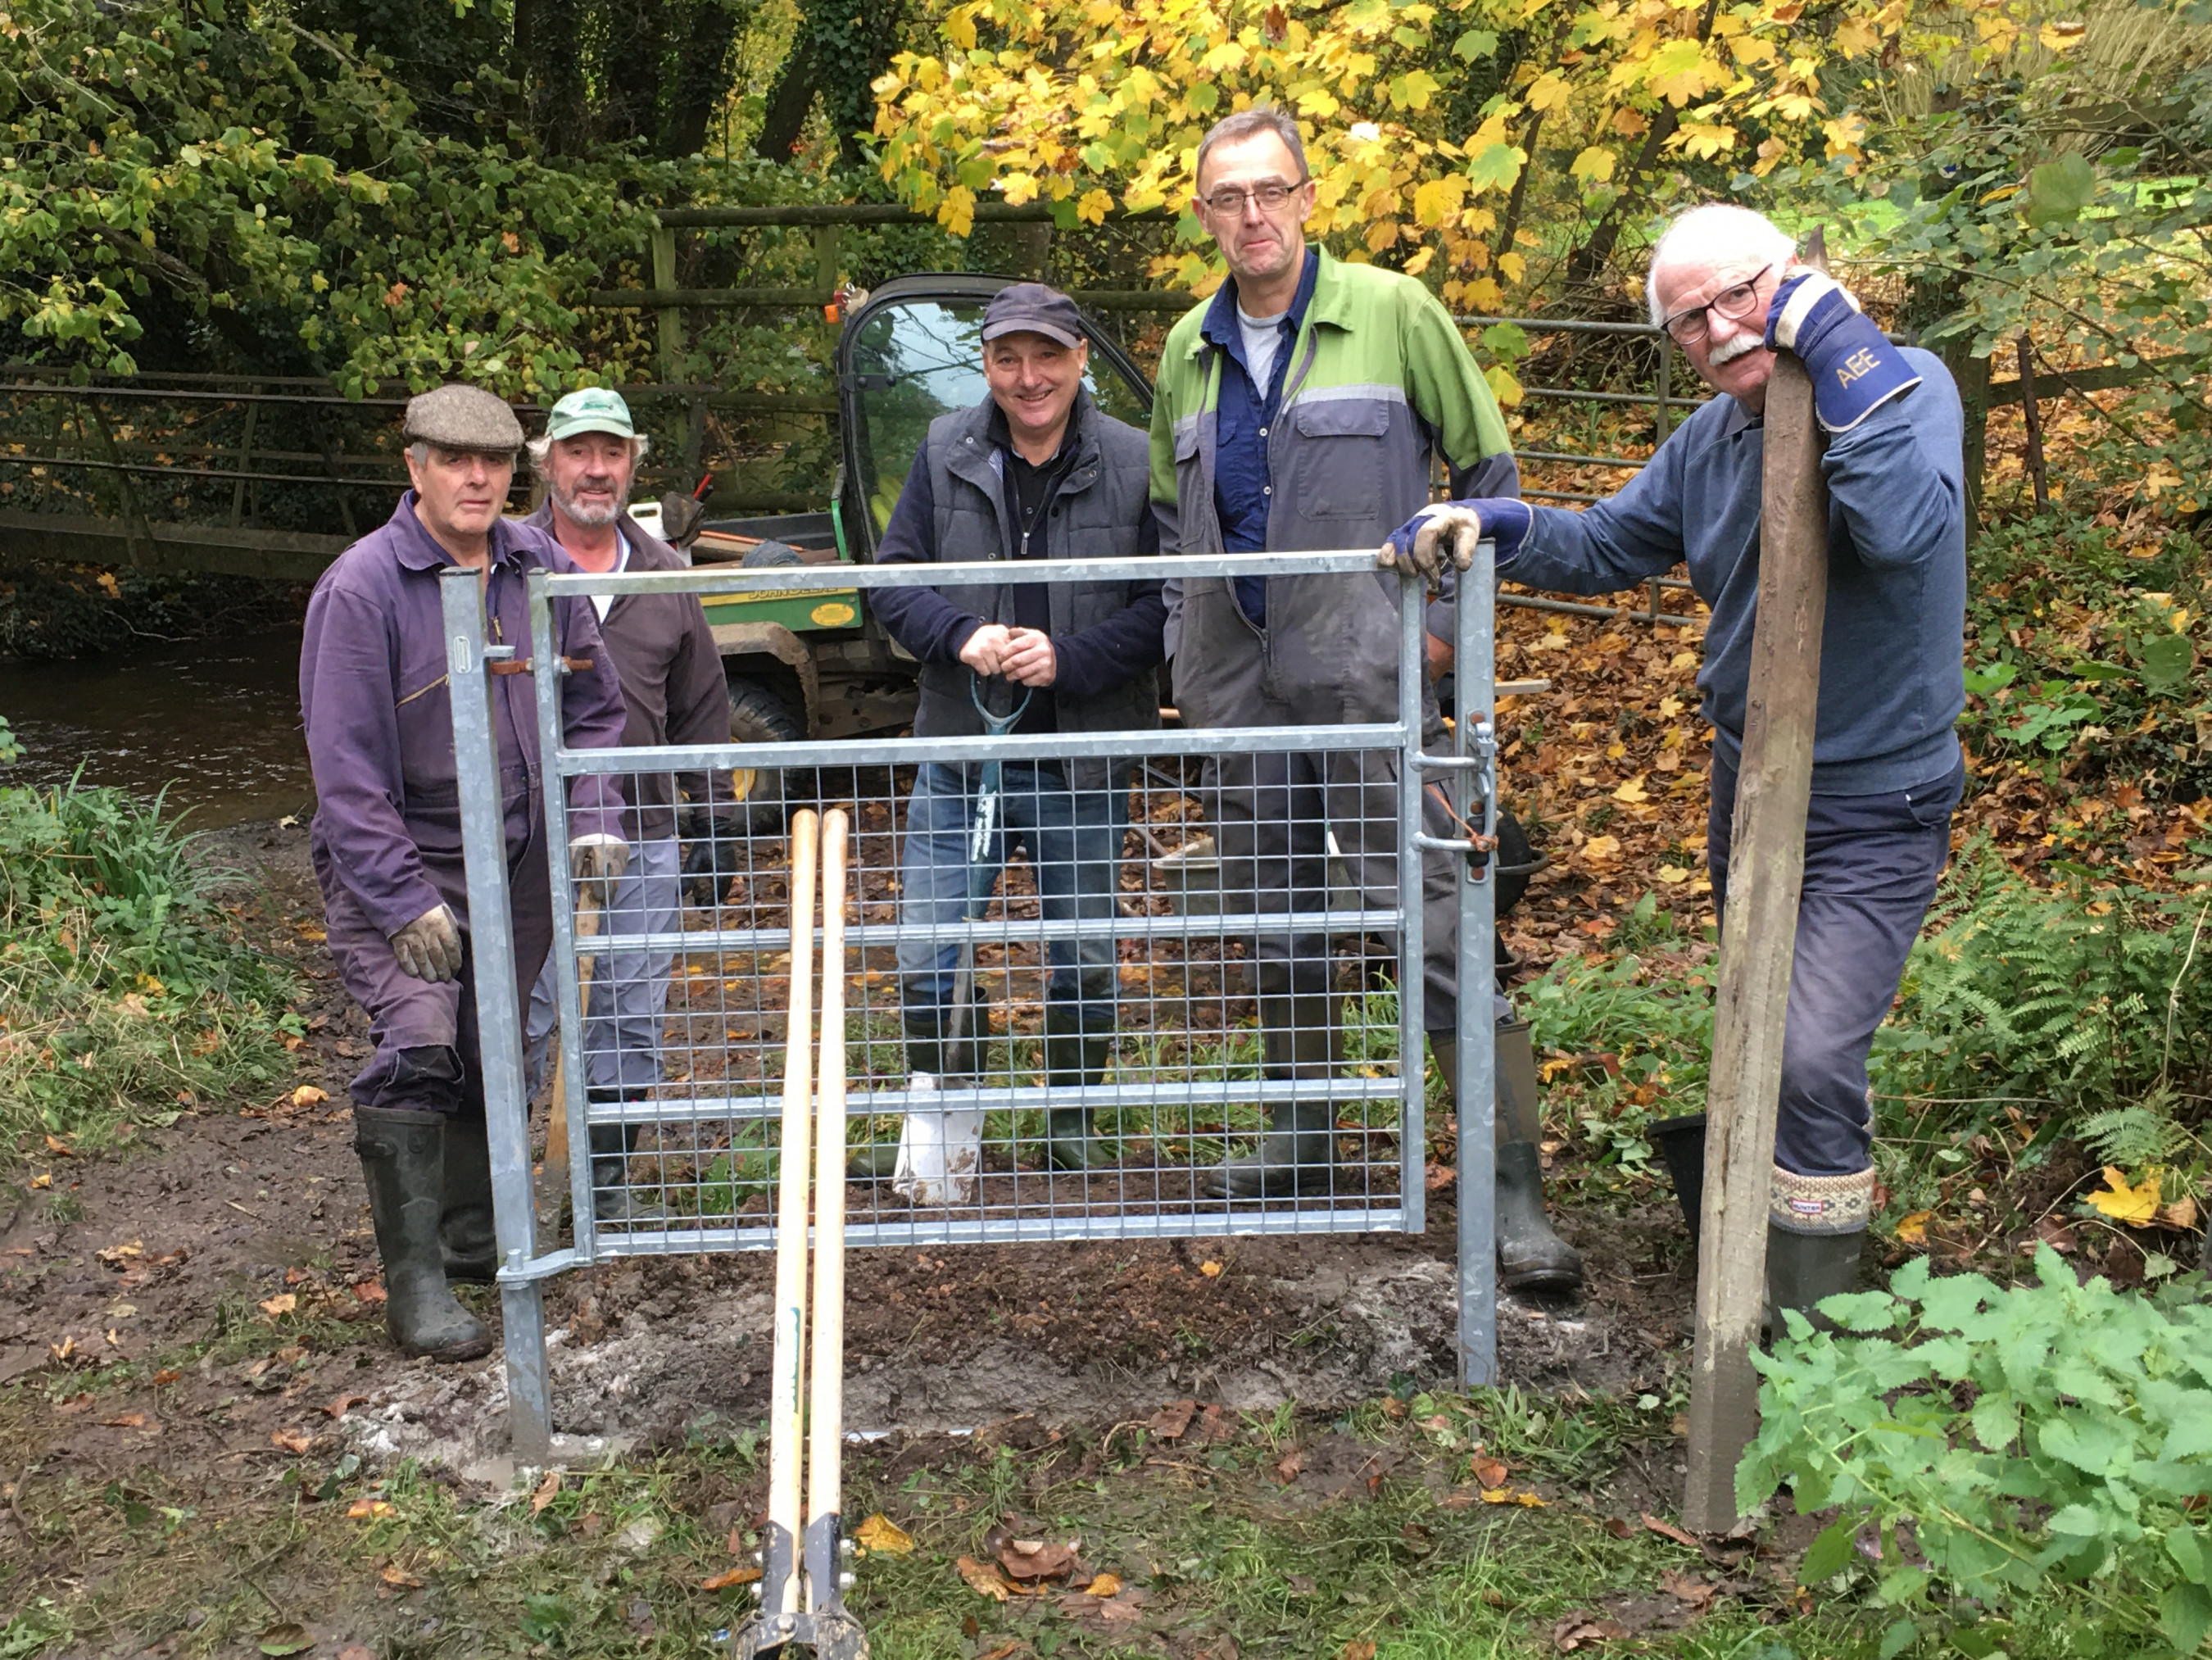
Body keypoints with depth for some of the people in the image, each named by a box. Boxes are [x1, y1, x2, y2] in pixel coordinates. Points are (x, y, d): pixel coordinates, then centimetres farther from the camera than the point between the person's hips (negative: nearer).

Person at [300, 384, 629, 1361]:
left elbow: (591, 707, 10)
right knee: (419, 1046, -18)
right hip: (395, 864, -5)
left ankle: (473, 1236, 32)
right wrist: (407, 904, -21)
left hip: (516, 859, 5)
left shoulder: (540, 567, -1)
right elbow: (346, 766, -17)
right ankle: (414, 1285, -8)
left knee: (497, 1054, 12)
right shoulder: (362, 586, -16)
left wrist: (593, 818, -4)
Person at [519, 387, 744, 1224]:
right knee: (518, 1018, -1)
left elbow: (701, 706, 18)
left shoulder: (666, 573, 11)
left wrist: (714, 814, 15)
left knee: (631, 1018, 9)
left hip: (644, 834, 4)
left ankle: (608, 1183, 22)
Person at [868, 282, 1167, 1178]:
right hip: (959, 752, 1)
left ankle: (1072, 1129, 30)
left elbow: (1162, 604, -6)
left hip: (1083, 762, -1)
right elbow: (894, 582, 3)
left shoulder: (1134, 462, -4)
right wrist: (961, 634, -15)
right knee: (927, 957, 1)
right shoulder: (945, 452, 2)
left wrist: (1070, 657, -19)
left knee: (1084, 960, 11)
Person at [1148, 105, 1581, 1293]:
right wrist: (1183, 643, 14)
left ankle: (1515, 1194, -6)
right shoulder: (1190, 350, 13)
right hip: (1239, 690, 6)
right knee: (1278, 922, 14)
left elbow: (1488, 470, 3)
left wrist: (1449, 602, -7)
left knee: (1427, 920, -10)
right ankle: (1301, 1142, 30)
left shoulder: (1393, 313, -2)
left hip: (1367, 675, -5)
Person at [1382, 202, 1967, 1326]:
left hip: (1875, 806, -7)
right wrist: (1496, 529, -5)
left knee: (1814, 1057, -17)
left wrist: (1839, 348, -32)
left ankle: (1813, 1318, -1)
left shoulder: (1906, 386, -17)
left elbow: (1908, 529, -37)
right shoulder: (1711, 439, 3)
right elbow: (1607, 546, 13)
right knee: (1763, 1040, 21)